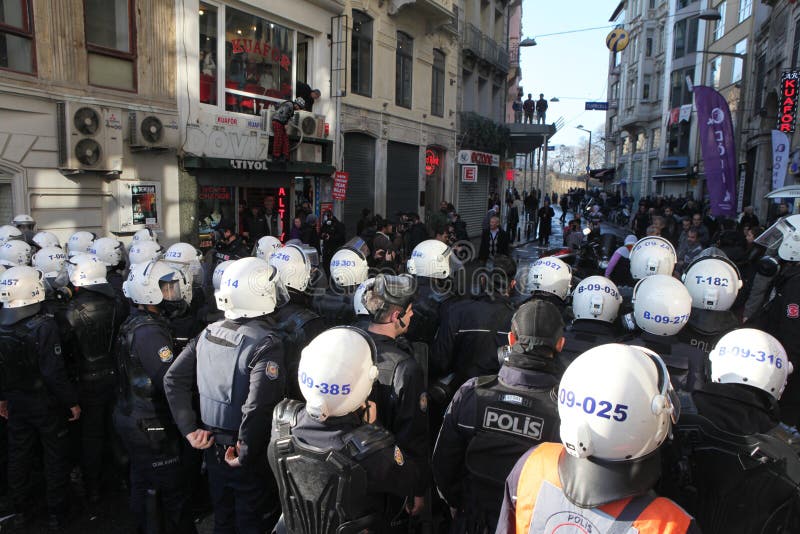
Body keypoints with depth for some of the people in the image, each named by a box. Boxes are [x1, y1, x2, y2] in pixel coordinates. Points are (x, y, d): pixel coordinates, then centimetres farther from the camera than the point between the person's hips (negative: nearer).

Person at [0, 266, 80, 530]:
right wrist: (71, 401, -13)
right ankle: (56, 513, 24)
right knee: (55, 458, 11)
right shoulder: (44, 326, -25)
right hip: (46, 403, -5)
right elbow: (54, 373, -24)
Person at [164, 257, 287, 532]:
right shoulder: (265, 344, -24)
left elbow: (173, 379, 1)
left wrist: (190, 429, 2)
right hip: (250, 458, -6)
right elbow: (258, 405, -34)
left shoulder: (208, 333, -3)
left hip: (213, 446, 6)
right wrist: (245, 454, -20)